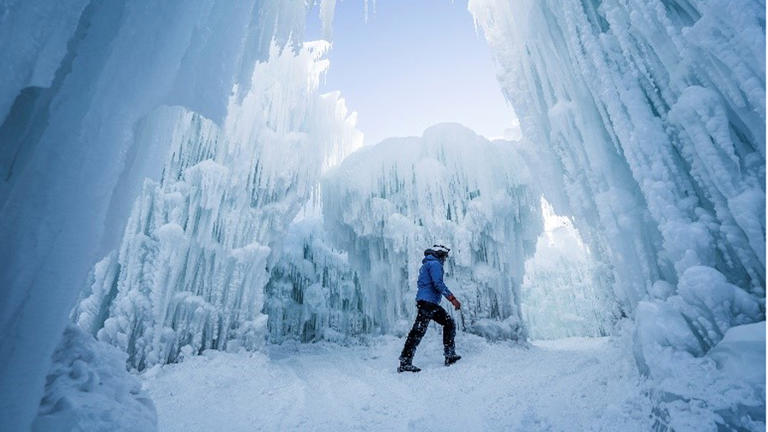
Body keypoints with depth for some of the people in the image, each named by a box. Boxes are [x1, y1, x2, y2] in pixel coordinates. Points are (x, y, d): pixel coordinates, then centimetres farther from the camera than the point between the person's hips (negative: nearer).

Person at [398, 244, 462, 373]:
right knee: (418, 331, -10)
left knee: (449, 323, 14)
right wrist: (452, 298, -15)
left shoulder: (426, 264, 24)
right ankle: (405, 363, -6)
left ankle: (450, 355, 18)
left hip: (431, 304, 11)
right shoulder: (435, 264, -7)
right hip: (428, 302, -11)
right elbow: (438, 284, -17)